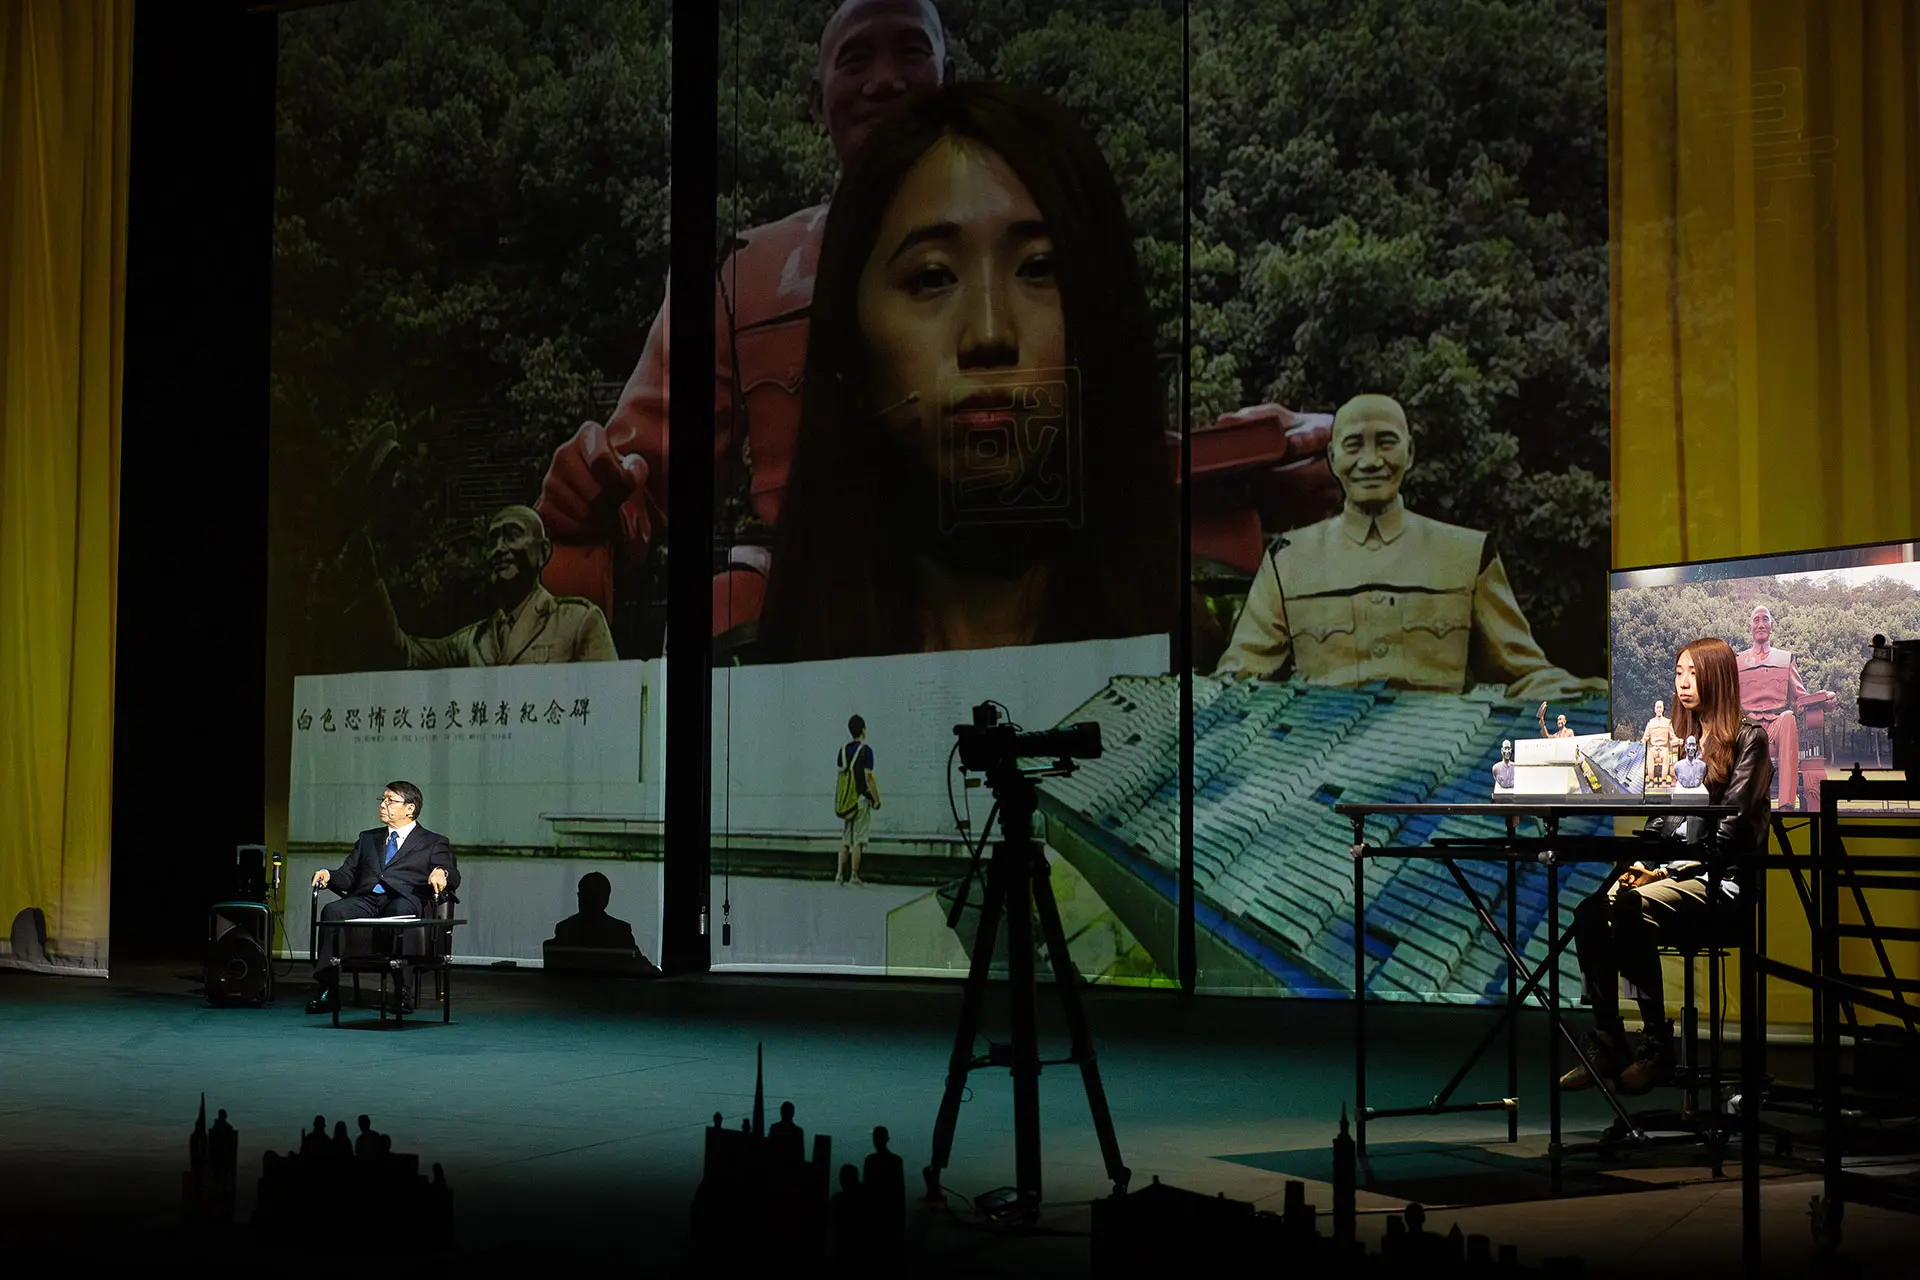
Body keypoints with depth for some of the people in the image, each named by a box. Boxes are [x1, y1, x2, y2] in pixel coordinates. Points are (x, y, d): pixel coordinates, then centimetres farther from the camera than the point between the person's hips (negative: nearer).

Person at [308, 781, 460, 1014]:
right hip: (365, 901, 3)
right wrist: (328, 875, 2)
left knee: (401, 911, -40)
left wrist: (441, 873, -20)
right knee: (332, 911, -29)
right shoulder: (368, 838, 33)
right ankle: (328, 992, -28)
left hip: (405, 901, -3)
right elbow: (348, 876, 25)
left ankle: (402, 993, -36)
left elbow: (454, 878, 5)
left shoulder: (432, 842, 19)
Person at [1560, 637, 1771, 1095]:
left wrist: (1668, 871, -17)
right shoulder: (1678, 736, 20)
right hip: (1668, 870, 6)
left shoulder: (1748, 738, -1)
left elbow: (1728, 831, -10)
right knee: (1589, 908, -23)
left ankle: (1657, 1048, -23)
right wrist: (1640, 862, -4)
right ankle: (1605, 1044, -21)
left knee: (1630, 908, -33)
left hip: (1720, 882, -6)